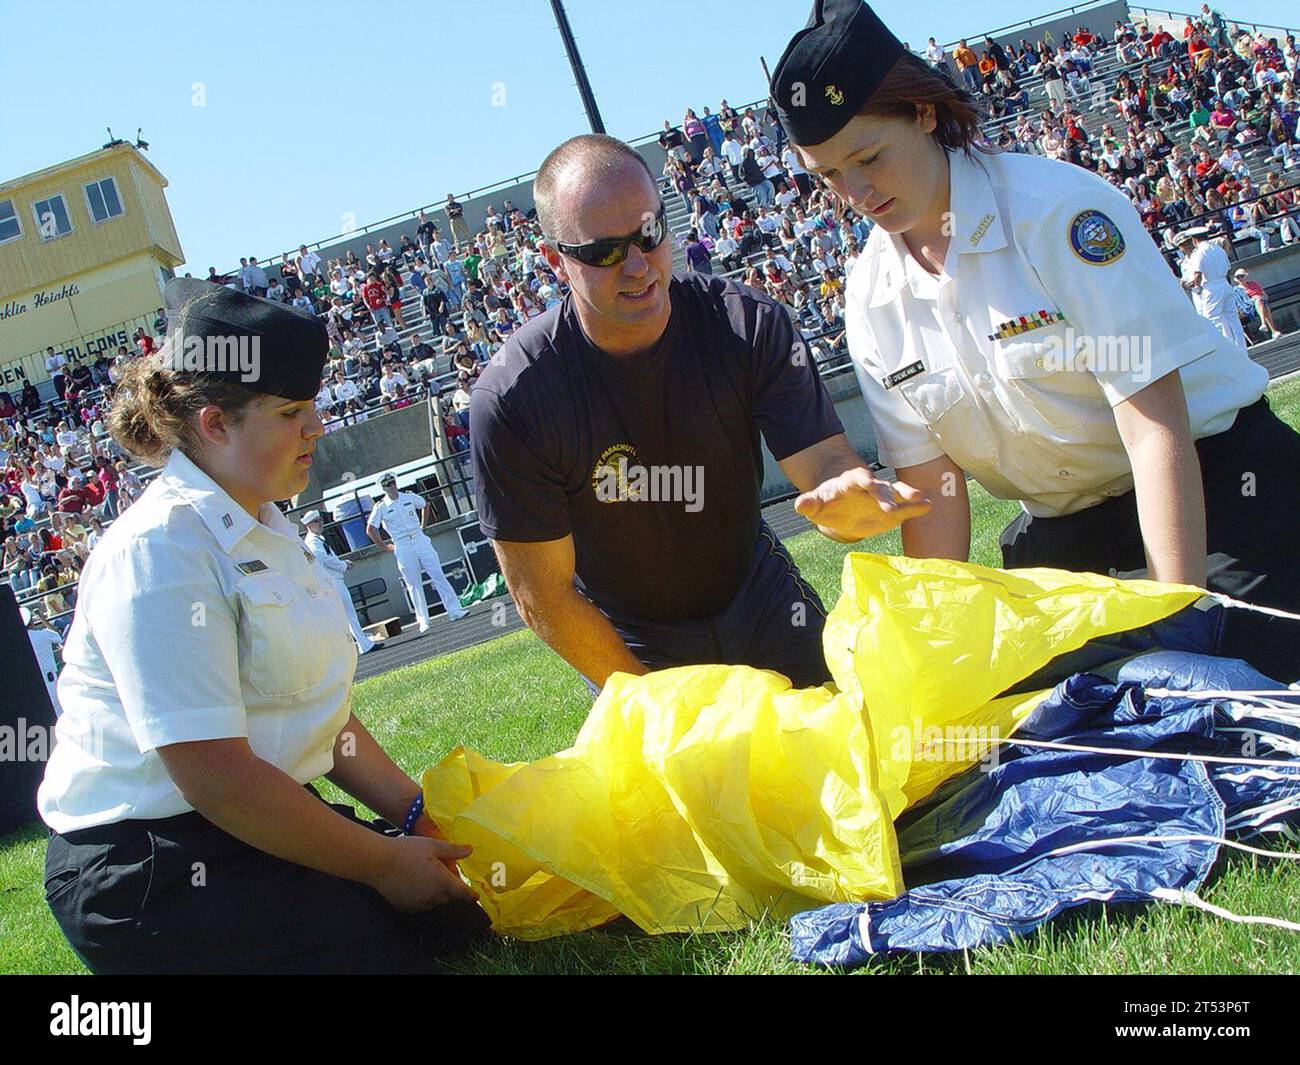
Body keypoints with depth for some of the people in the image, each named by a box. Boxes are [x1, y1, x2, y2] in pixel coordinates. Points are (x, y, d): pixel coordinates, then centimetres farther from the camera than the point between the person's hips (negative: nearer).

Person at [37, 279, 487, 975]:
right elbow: (215, 777, -24)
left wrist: (414, 811, 3)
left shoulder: (262, 531, 13)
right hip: (153, 874, -9)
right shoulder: (160, 551, -19)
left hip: (263, 828, 9)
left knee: (471, 912, 0)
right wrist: (382, 864, -15)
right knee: (379, 950, -19)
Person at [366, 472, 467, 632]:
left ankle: (454, 610, -4)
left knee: (439, 575, -4)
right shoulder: (380, 507, -3)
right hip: (403, 547, -2)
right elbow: (370, 530, 0)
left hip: (421, 540, 2)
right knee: (414, 585, 1)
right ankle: (423, 621, 5)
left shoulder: (410, 497, 5)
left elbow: (425, 506, 23)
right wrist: (385, 547, -1)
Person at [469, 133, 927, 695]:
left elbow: (826, 462, -23)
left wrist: (853, 495, -48)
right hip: (629, 649, -2)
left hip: (759, 602, 3)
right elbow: (544, 597, -20)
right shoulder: (509, 398, -27)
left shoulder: (749, 324, -19)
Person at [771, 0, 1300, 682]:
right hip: (1060, 528, 5)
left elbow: (1155, 427, -25)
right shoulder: (871, 299, -4)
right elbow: (931, 481, -4)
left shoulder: (1056, 206, -21)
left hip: (1211, 483, -4)